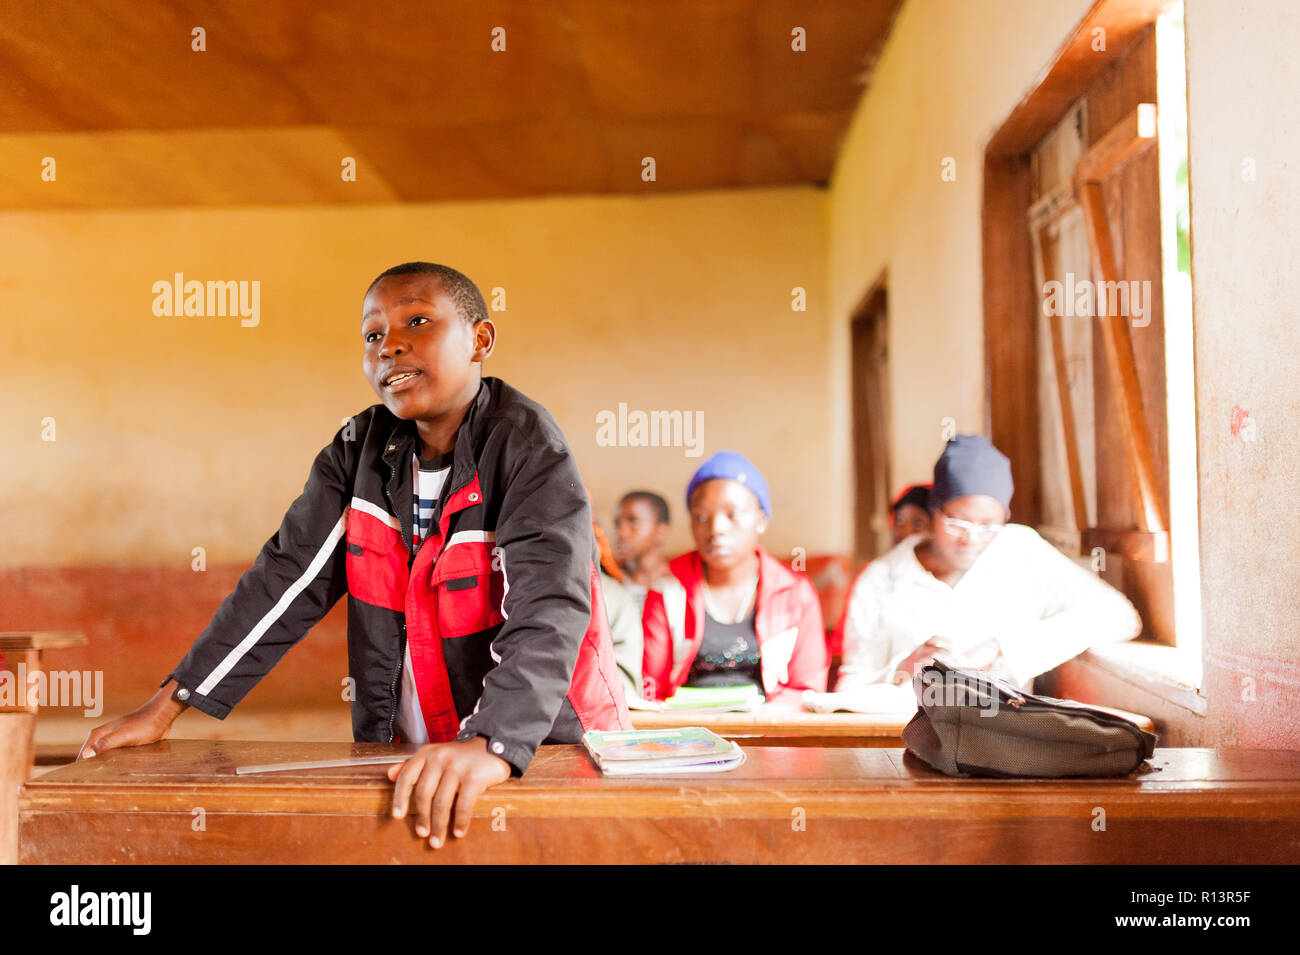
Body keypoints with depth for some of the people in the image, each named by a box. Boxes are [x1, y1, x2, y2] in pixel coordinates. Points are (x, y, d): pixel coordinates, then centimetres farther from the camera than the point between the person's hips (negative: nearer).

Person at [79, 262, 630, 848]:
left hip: (543, 750, -4)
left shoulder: (527, 448, -14)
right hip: (405, 754, 4)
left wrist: (488, 746, -42)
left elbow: (548, 612, -27)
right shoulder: (362, 447, 3)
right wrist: (165, 708, -2)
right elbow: (287, 579, 3)